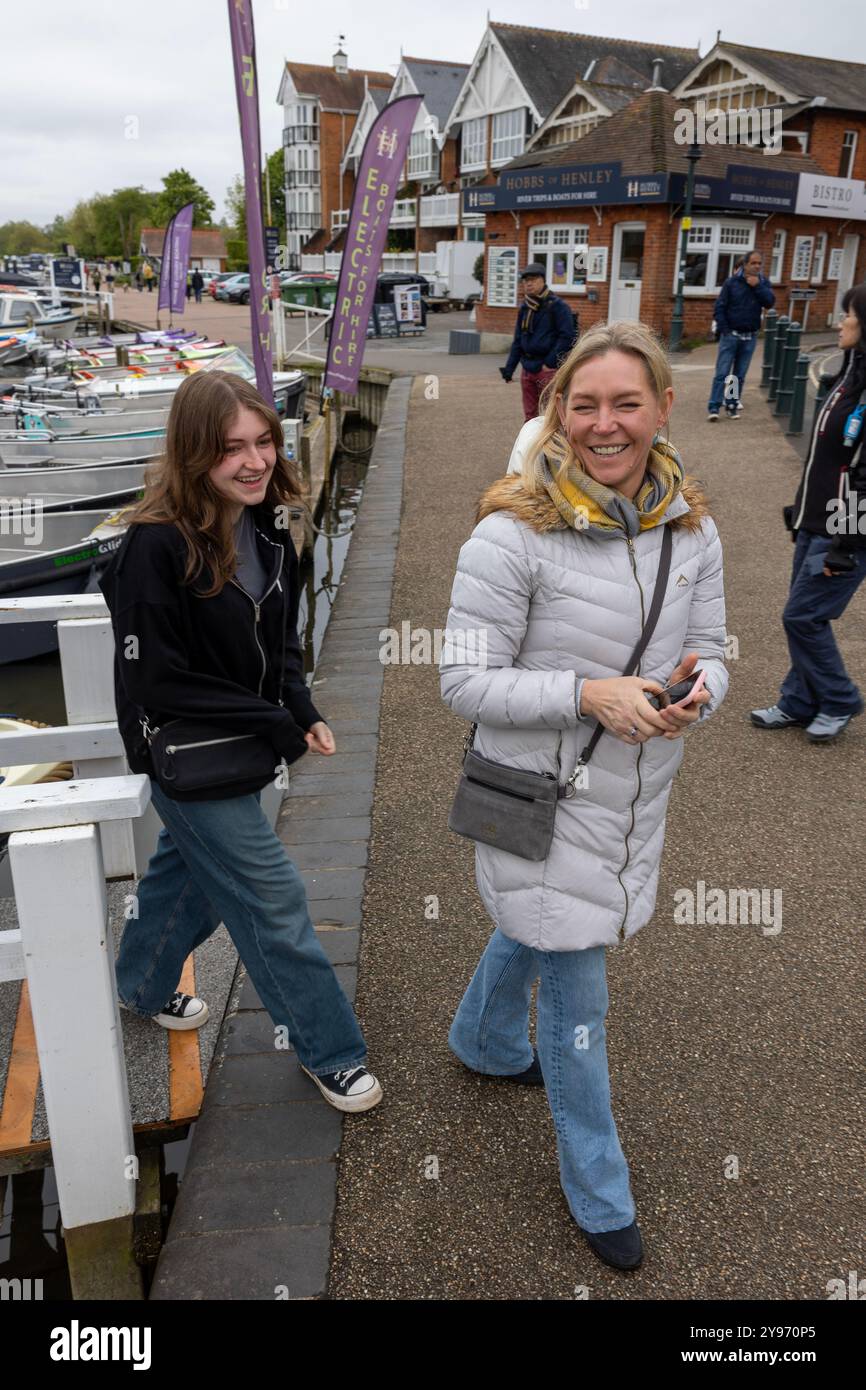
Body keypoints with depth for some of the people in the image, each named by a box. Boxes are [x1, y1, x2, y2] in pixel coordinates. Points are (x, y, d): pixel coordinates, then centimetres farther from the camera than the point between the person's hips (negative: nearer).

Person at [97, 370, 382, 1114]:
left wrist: (303, 711, -7)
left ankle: (145, 987, 52)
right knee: (274, 903, 2)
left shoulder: (266, 527, -2)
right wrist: (277, 726, -20)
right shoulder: (156, 547, -25)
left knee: (189, 867, 26)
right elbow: (154, 680, -23)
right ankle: (331, 1052, 22)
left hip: (244, 747, 8)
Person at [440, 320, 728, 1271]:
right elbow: (463, 682, -18)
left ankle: (484, 1043, 62)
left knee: (535, 932, 30)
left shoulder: (692, 528, -2)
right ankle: (598, 1190, 34)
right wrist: (587, 694, -28)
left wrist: (697, 692, -18)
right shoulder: (513, 533, -21)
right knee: (577, 997, 8)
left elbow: (710, 651, 6)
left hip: (636, 798, 6)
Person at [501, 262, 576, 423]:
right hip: (527, 370, 7)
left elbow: (567, 336, -12)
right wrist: (509, 367, 12)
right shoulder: (524, 308, 14)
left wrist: (550, 363, -14)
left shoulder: (556, 305, -7)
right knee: (530, 416, 11)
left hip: (548, 370, -7)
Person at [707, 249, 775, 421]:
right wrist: (724, 330, -11)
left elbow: (770, 302, -8)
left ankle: (732, 405, 15)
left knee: (740, 374, 8)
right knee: (722, 372, -7)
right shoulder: (732, 282, -4)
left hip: (750, 337, 3)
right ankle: (714, 407, -8)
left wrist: (757, 286, -16)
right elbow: (719, 308, -4)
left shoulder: (763, 282, 6)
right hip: (730, 335, -3)